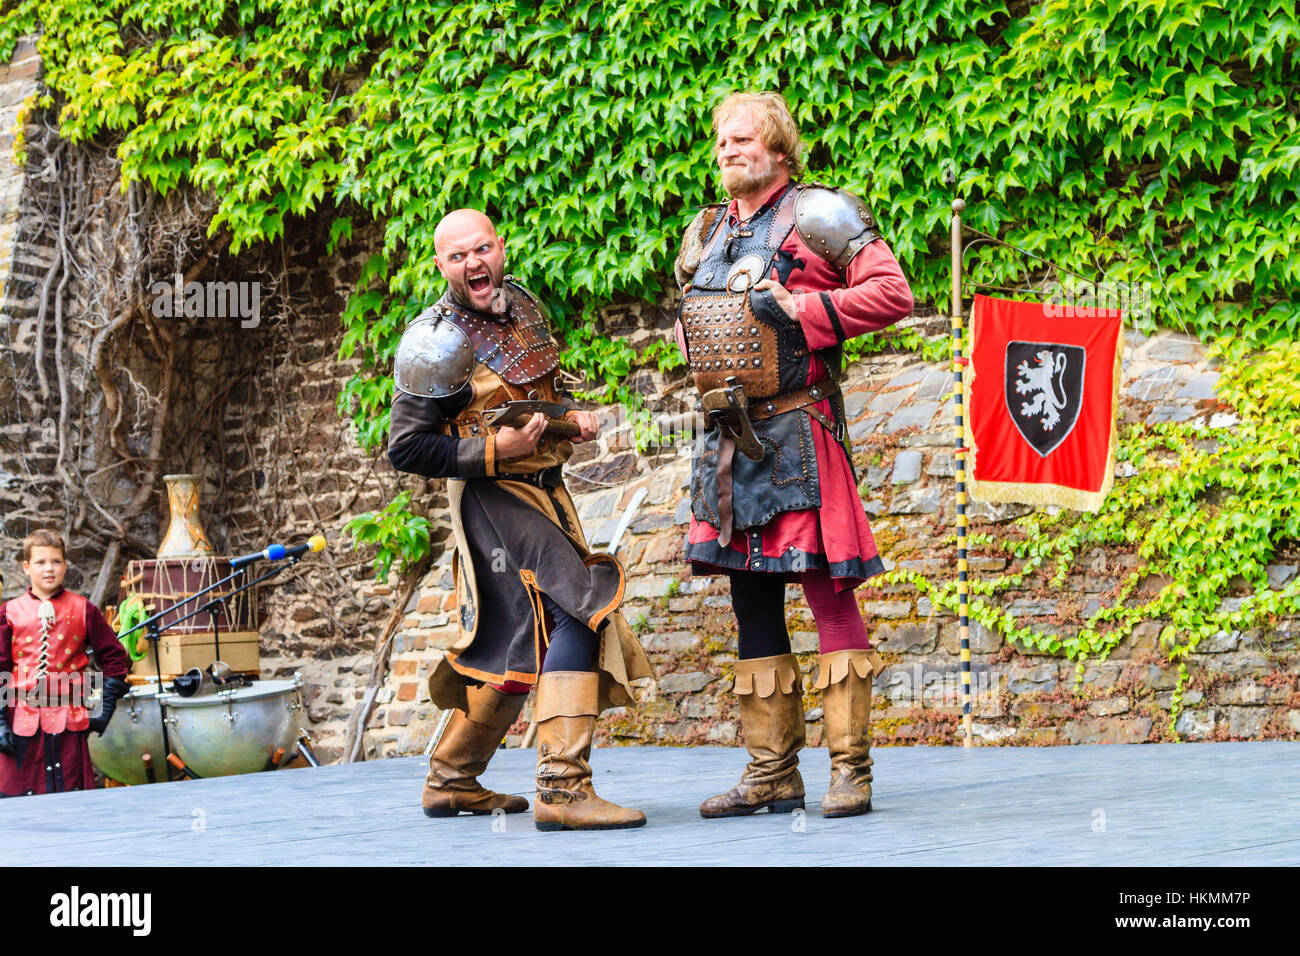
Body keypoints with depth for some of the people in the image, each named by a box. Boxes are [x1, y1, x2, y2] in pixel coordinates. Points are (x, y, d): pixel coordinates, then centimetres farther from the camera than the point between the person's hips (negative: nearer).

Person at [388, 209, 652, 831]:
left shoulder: (522, 305, 9)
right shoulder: (437, 343, -14)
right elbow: (404, 449, -15)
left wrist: (570, 421, 5)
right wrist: (493, 450, -22)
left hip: (543, 492, 9)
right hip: (492, 496, -8)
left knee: (515, 646, 14)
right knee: (577, 612, -21)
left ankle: (452, 780, 26)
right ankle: (563, 789, -25)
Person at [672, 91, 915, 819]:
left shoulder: (817, 216, -2)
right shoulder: (706, 235, 19)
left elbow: (893, 293, -9)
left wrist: (800, 309, -15)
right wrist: (699, 351, 11)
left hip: (799, 428, -7)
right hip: (733, 435, 7)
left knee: (829, 591, -8)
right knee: (753, 601, 8)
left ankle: (852, 769, -5)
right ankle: (772, 773, 15)